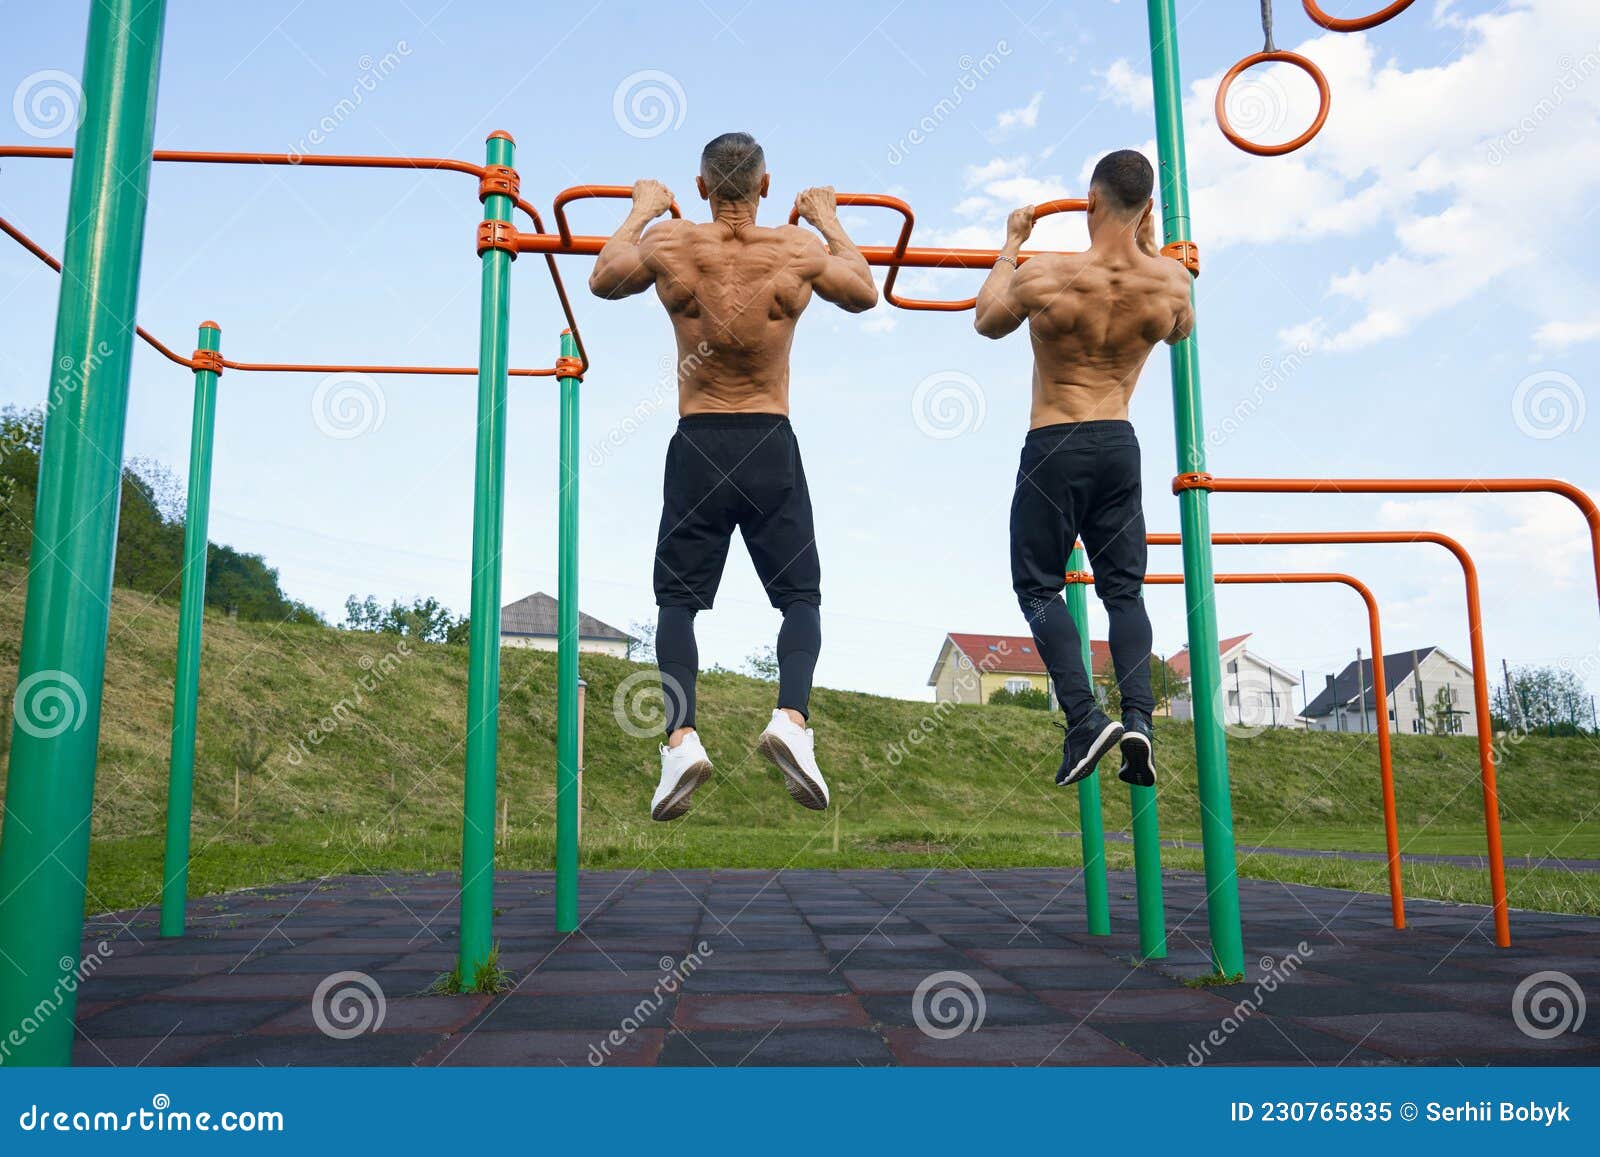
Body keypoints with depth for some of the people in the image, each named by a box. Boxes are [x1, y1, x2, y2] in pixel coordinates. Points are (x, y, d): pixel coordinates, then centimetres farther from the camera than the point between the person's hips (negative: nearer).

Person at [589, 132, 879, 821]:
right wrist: (828, 220, 31)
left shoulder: (669, 245, -1)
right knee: (800, 594, 10)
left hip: (697, 446, 0)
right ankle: (791, 716, -13)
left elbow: (603, 279, 19)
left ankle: (680, 735, -8)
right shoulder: (798, 250, -1)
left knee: (678, 596, 10)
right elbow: (865, 293, 19)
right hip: (772, 447, 0)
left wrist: (641, 211, 32)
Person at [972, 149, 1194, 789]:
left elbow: (987, 321, 6)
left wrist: (1012, 243, 15)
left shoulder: (1044, 275, -14)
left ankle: (1085, 718, -9)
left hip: (1053, 448, -3)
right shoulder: (1170, 280, -3)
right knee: (1123, 588, 12)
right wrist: (1149, 248, 25)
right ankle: (1138, 716, -3)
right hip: (1120, 446, 4)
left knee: (1038, 586, 5)